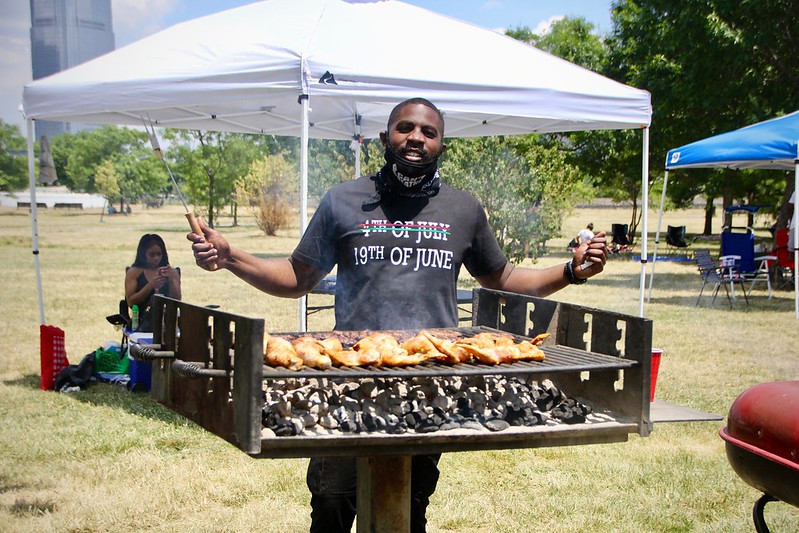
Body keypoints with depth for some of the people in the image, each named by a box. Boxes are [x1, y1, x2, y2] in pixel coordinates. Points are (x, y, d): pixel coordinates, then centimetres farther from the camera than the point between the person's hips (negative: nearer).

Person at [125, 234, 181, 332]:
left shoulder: (172, 272, 15)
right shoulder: (134, 272, 9)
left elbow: (177, 301, 5)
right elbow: (130, 302, -2)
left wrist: (171, 280, -11)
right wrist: (150, 285, -14)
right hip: (143, 323, -1)